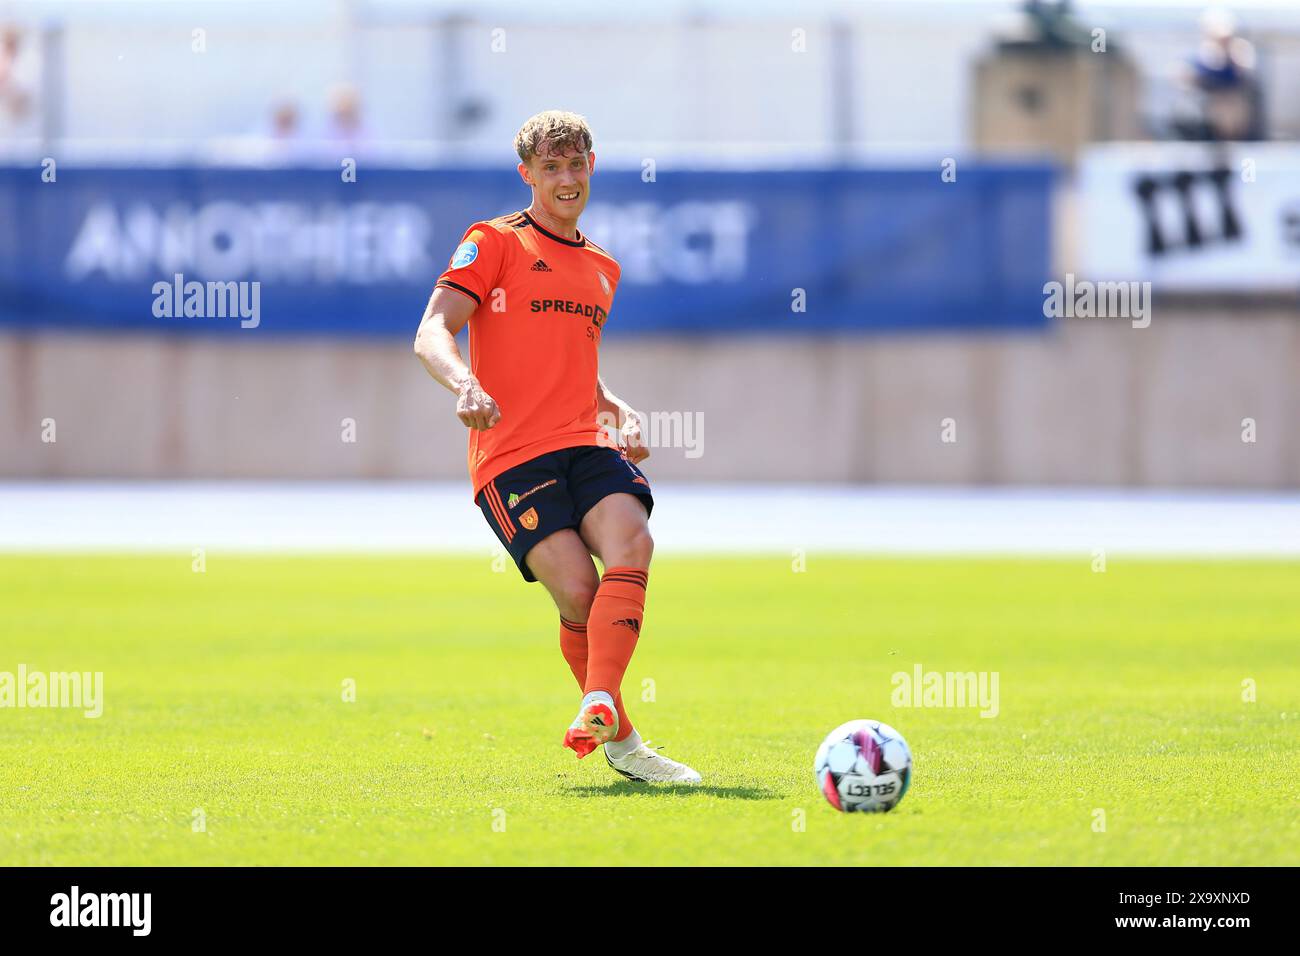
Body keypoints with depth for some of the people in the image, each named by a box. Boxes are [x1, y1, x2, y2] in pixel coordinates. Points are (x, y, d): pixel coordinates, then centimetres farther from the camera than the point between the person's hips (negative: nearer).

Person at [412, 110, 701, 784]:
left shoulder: (602, 267, 24)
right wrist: (464, 383, -27)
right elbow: (431, 334, -6)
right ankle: (620, 741, -5)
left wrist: (619, 412, 17)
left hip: (586, 446, 5)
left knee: (631, 545, -26)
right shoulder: (494, 242, 5)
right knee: (578, 590, -21)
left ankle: (598, 711, -36)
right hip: (511, 456, -5)